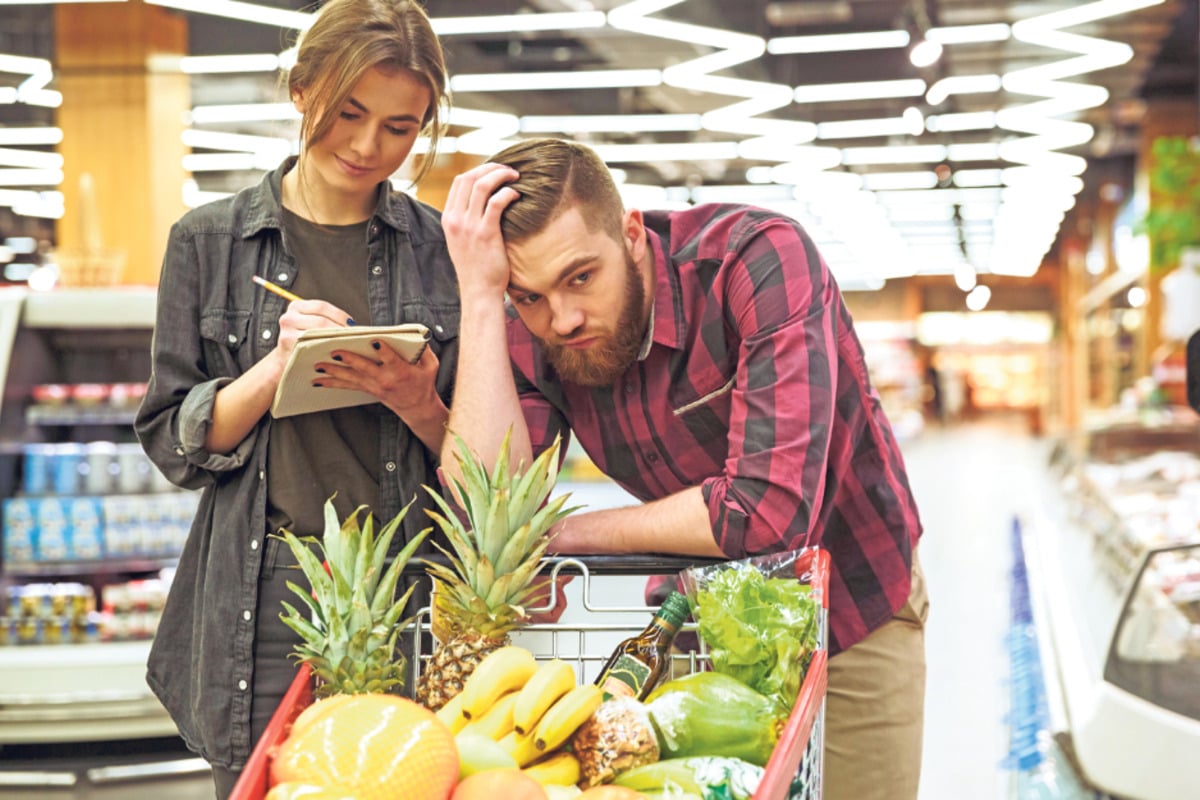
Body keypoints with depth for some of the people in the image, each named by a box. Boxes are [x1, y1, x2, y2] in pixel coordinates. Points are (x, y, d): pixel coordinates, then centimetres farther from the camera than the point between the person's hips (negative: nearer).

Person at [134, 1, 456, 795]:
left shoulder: (442, 249, 6)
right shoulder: (210, 242, 5)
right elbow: (172, 443, 3)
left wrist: (420, 408, -12)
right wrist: (276, 366, -12)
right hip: (262, 607, 0)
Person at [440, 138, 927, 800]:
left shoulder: (759, 258, -31)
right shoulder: (530, 337, -16)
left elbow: (771, 508, -39)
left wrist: (571, 534, -26)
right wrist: (479, 295, -33)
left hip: (852, 610, -3)